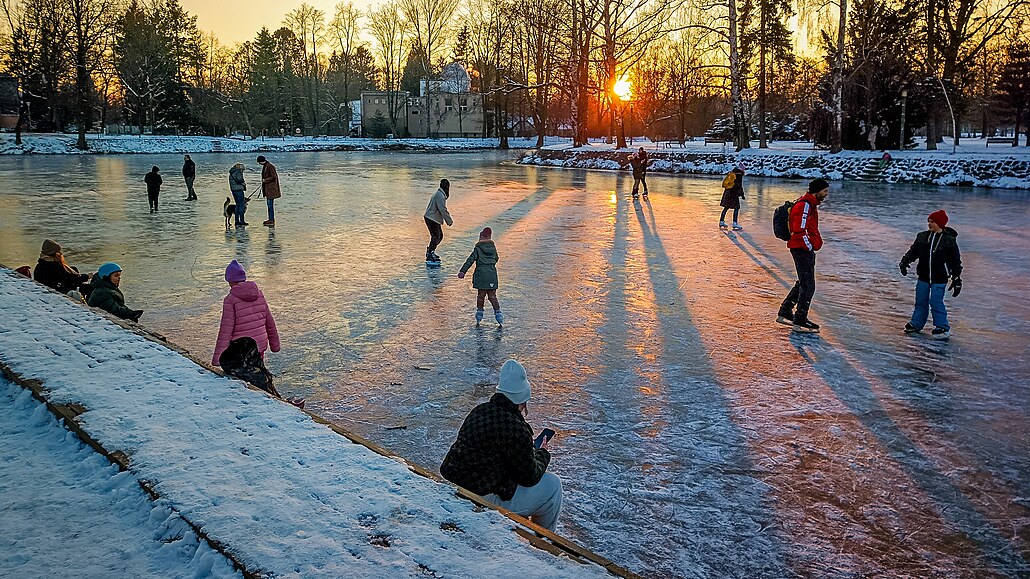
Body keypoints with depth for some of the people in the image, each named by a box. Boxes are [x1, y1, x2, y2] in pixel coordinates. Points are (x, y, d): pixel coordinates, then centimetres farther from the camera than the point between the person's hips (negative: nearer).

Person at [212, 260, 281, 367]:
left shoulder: (230, 300, -14)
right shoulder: (259, 294, 1)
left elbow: (225, 331, -17)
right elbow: (269, 322, 8)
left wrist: (217, 357, -14)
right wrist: (274, 343, 20)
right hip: (259, 346, 5)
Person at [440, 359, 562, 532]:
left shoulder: (479, 410, 4)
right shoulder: (516, 429, -22)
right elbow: (529, 477, -10)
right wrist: (542, 454, 9)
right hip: (483, 501, -8)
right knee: (553, 484, 7)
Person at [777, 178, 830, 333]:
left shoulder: (811, 205, 14)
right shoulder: (804, 206, -20)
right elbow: (800, 231, -24)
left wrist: (816, 242, 17)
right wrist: (810, 247, -15)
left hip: (806, 249, 11)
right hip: (802, 249, -11)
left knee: (803, 283, 19)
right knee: (808, 285, -5)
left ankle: (785, 313, 27)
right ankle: (800, 322, 3)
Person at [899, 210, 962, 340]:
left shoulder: (950, 240, -8)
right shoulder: (922, 236, 3)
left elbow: (956, 261, -2)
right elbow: (913, 251, 8)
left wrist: (957, 280, -2)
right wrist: (905, 262, -12)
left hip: (939, 279, -5)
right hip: (923, 276, 5)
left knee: (936, 302, -8)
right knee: (921, 301, 13)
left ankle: (943, 328, 5)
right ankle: (916, 324, 29)